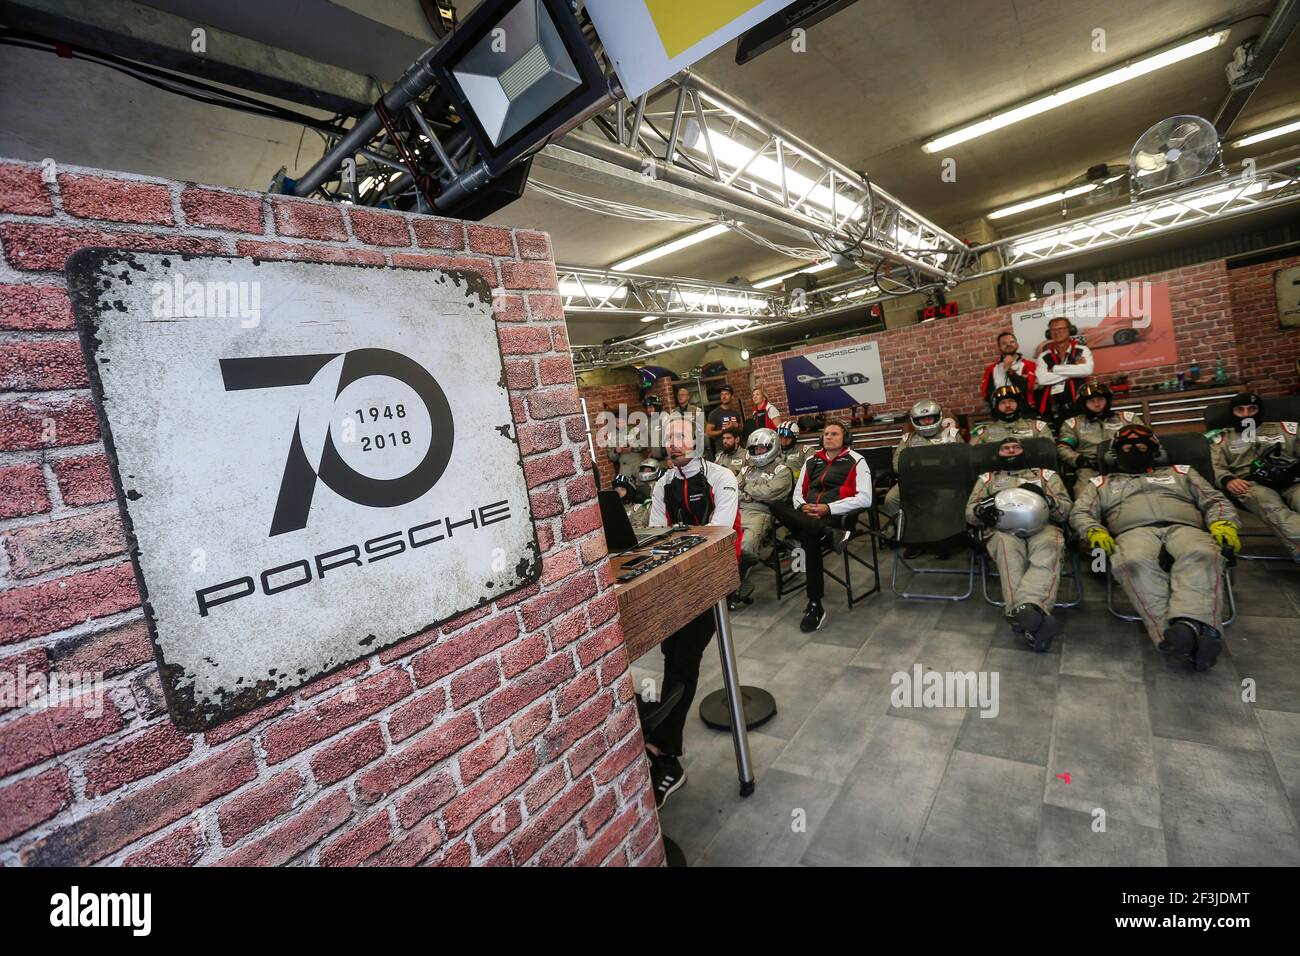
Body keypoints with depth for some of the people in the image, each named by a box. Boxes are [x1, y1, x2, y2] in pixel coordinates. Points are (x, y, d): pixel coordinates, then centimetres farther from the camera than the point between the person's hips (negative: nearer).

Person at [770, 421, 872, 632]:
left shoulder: (856, 461, 8)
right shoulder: (812, 461, 24)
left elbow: (865, 498, -4)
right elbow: (798, 492, 22)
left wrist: (828, 508, -13)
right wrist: (803, 506, -3)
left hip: (836, 515, -5)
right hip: (808, 515, 5)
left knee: (808, 536, -37)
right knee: (777, 506, -26)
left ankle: (815, 606, -29)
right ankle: (829, 534, -37)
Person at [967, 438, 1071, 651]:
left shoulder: (1046, 474, 32)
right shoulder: (987, 478, 32)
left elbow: (1066, 509, 17)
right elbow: (969, 512, 18)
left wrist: (1046, 499, -5)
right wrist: (981, 510, -7)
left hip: (1042, 526, 1)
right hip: (1002, 529, 0)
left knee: (1048, 548, -37)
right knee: (1008, 548, -38)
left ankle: (1021, 613, -59)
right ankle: (1033, 618, -57)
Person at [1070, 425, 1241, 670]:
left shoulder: (1180, 473, 38)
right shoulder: (1103, 483, 34)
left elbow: (1213, 501, 27)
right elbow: (1080, 512, 19)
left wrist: (1224, 523, 3)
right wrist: (1094, 531, -4)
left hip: (1184, 527, 2)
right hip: (1135, 532, -1)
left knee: (1201, 554, -38)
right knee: (1135, 562, -40)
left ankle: (1190, 624, -54)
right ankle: (1176, 634, -51)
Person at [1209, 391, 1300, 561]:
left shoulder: (1285, 428, 29)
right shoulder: (1222, 438, 24)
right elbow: (1215, 467, 9)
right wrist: (1228, 480, -15)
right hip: (1252, 484, -1)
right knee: (1271, 507, -38)